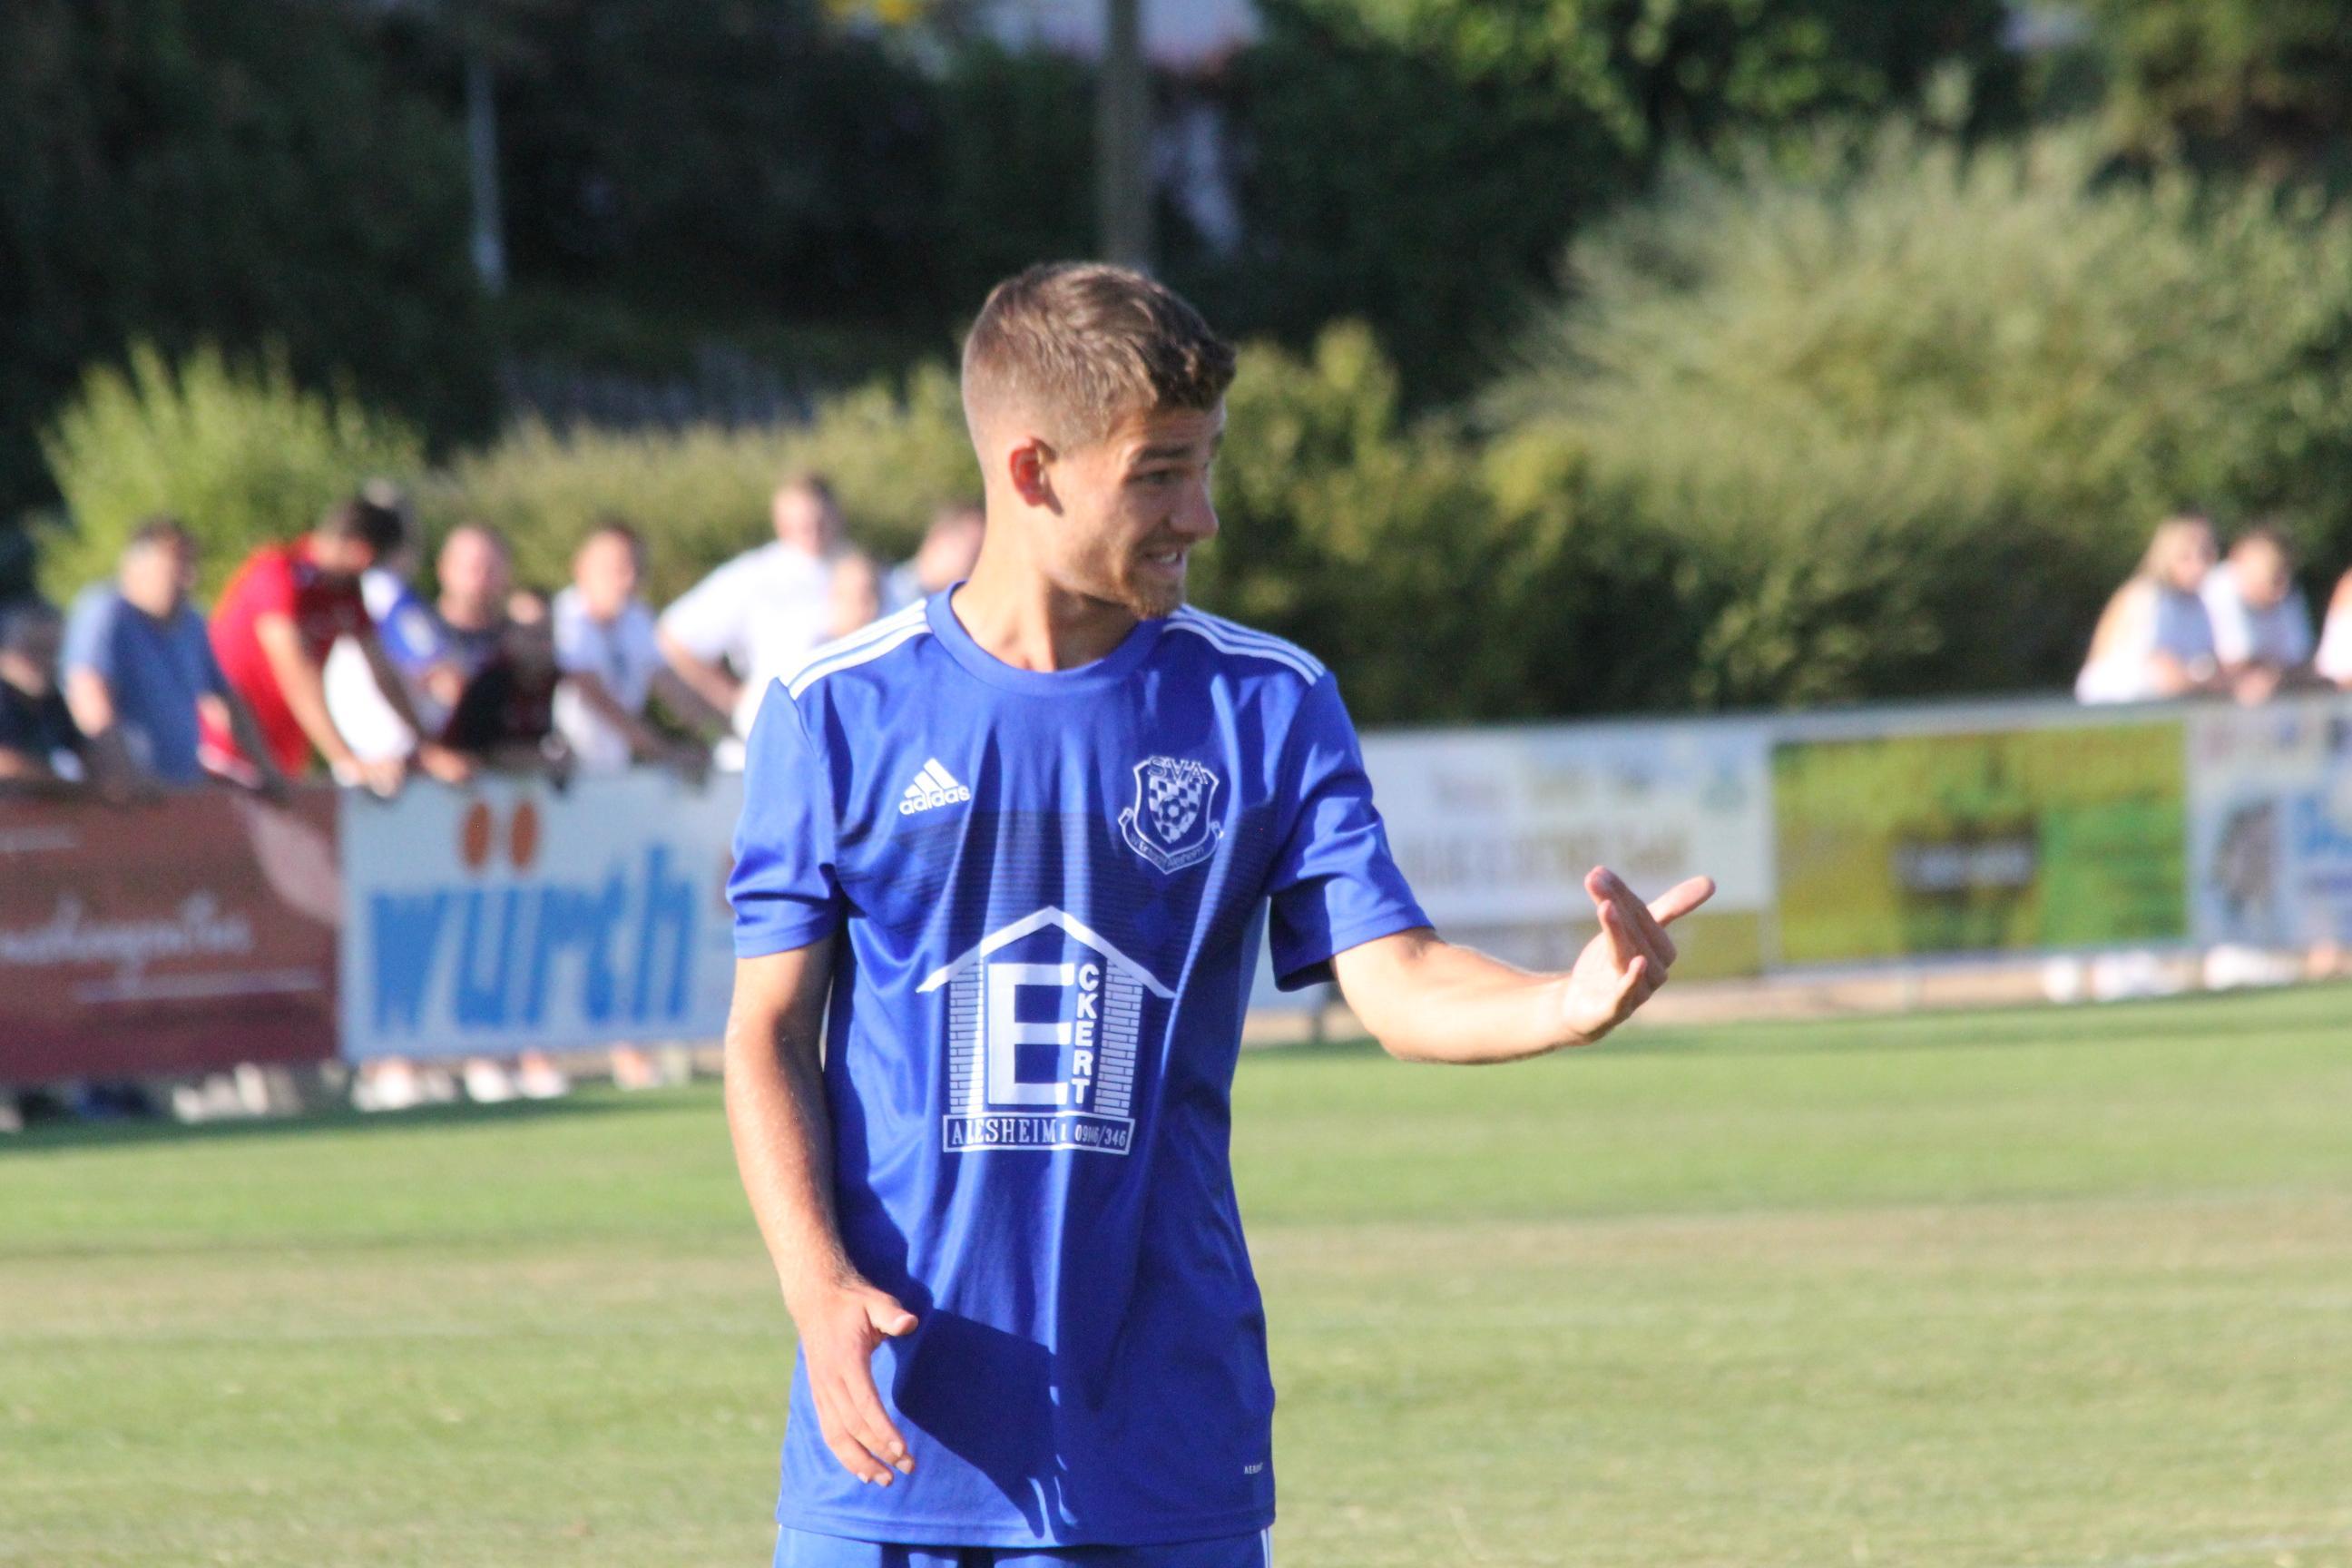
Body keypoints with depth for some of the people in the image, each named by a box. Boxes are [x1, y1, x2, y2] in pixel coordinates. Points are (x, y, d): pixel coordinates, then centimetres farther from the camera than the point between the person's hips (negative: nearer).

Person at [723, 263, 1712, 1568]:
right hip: (895, 1433, -1)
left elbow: (1393, 980, -4)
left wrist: (1573, 1005, -26)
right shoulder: (842, 713, 1)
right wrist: (817, 1282, -12)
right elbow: (769, 1032, 3)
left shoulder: (1268, 708, 4)